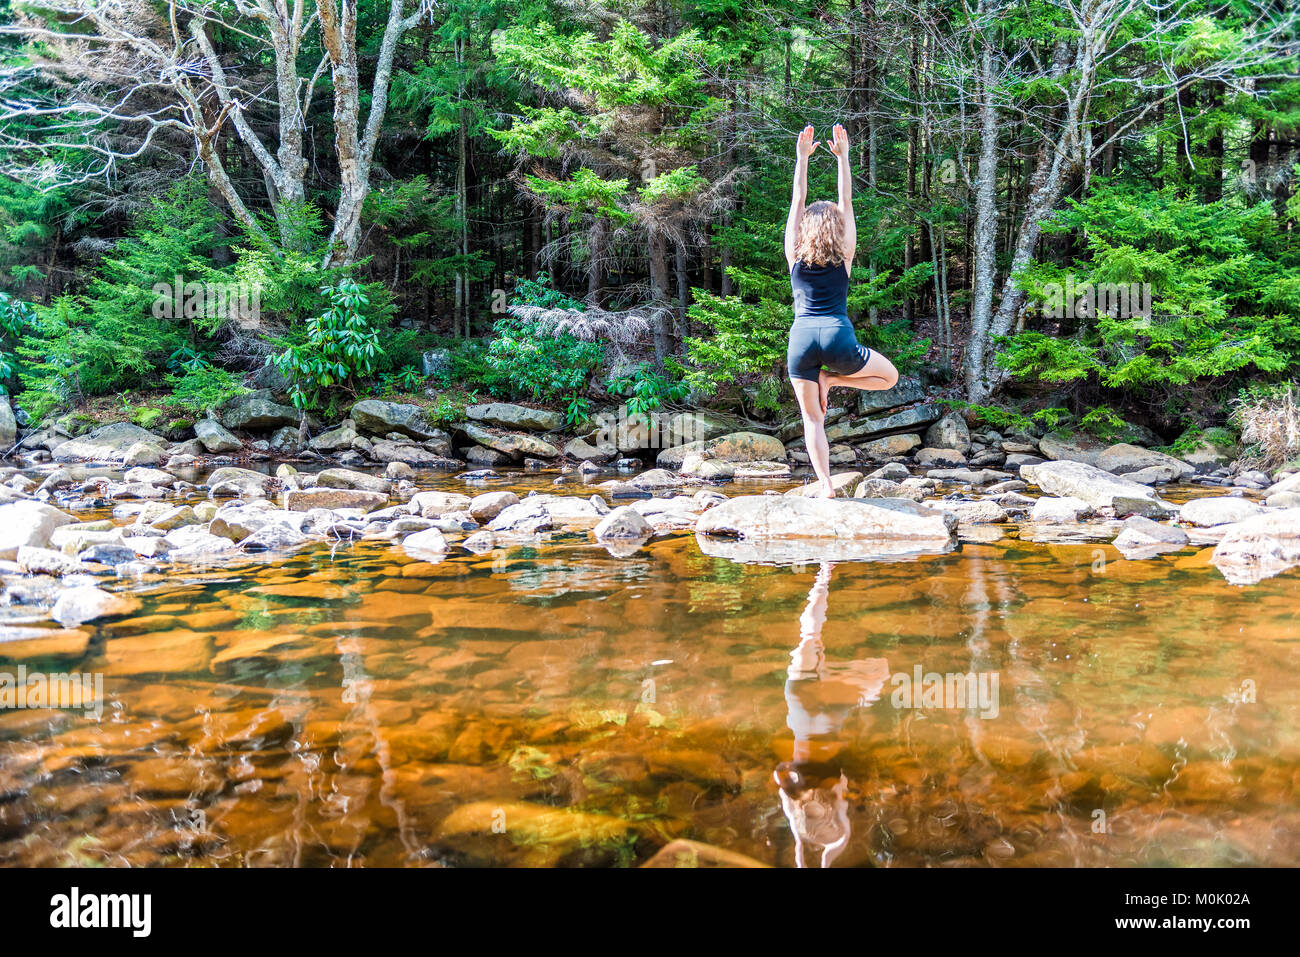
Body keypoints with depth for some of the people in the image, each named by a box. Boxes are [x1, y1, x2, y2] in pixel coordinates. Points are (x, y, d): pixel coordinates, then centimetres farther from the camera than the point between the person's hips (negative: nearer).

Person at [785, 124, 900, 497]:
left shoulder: (795, 256, 11)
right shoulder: (844, 257, 10)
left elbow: (797, 202, 16)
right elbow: (847, 203, 15)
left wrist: (802, 158, 17)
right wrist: (842, 157, 15)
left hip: (801, 337, 1)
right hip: (838, 338, -1)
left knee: (811, 418, 4)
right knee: (890, 376, 22)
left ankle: (825, 486, -8)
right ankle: (831, 380, 4)